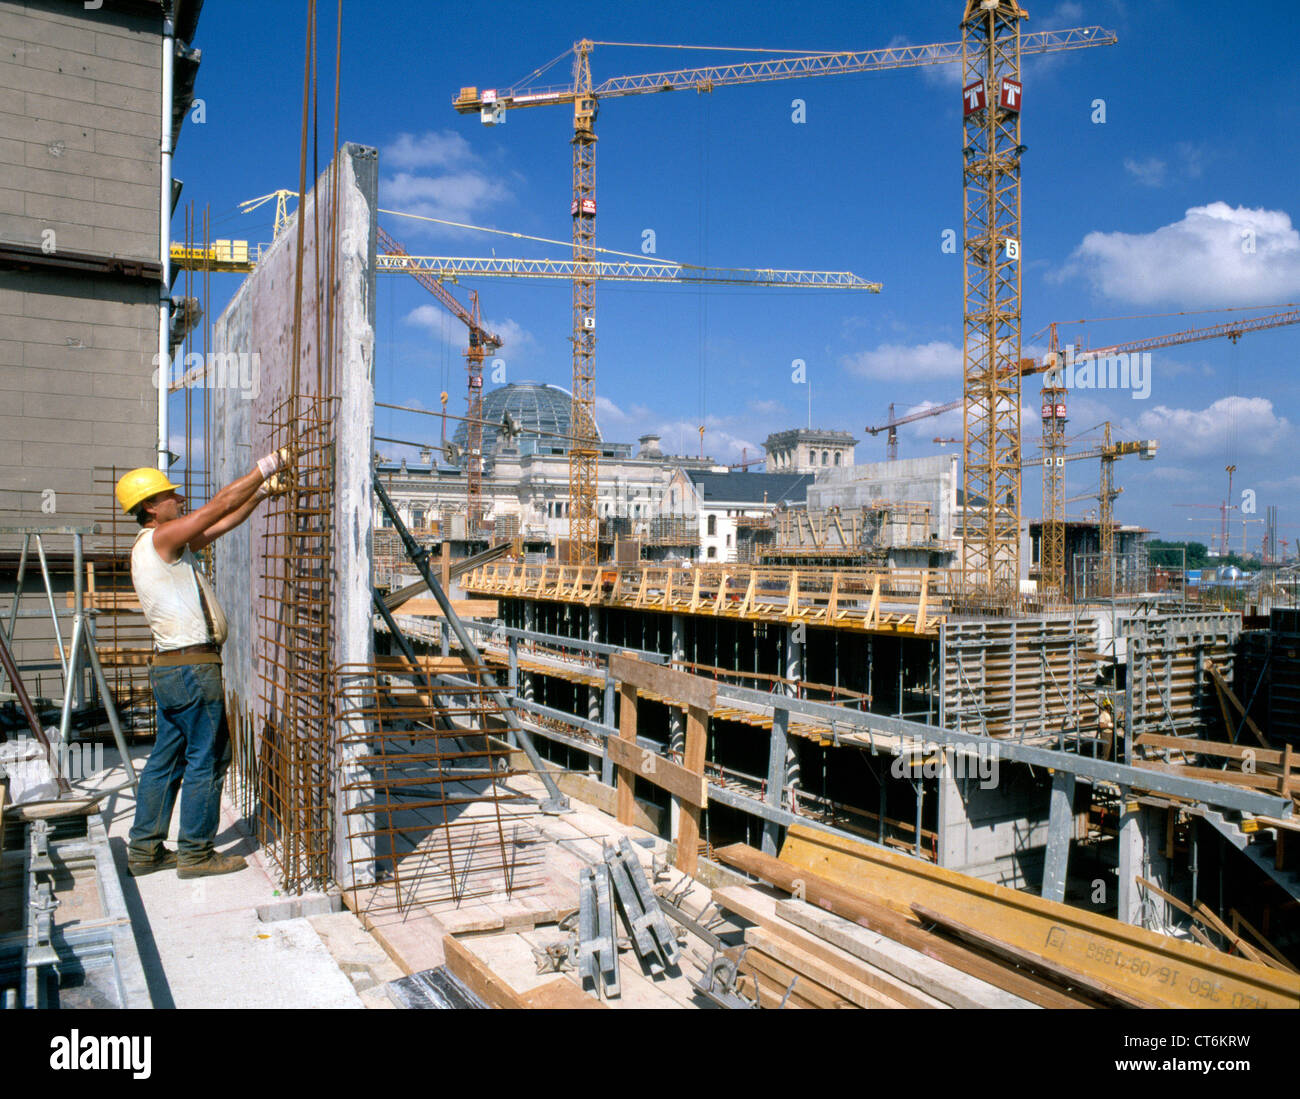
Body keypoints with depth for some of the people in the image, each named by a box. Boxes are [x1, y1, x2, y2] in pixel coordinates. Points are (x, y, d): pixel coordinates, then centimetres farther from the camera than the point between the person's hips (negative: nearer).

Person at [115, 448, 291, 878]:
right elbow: (220, 505, -15)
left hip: (170, 668, 10)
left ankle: (145, 850, 24)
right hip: (191, 668, -10)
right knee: (207, 759, -1)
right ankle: (196, 853, 8)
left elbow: (224, 523, 20)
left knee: (167, 758, 15)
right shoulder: (158, 539, -12)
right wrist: (267, 466, -8)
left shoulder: (167, 545, 15)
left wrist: (264, 491, 17)